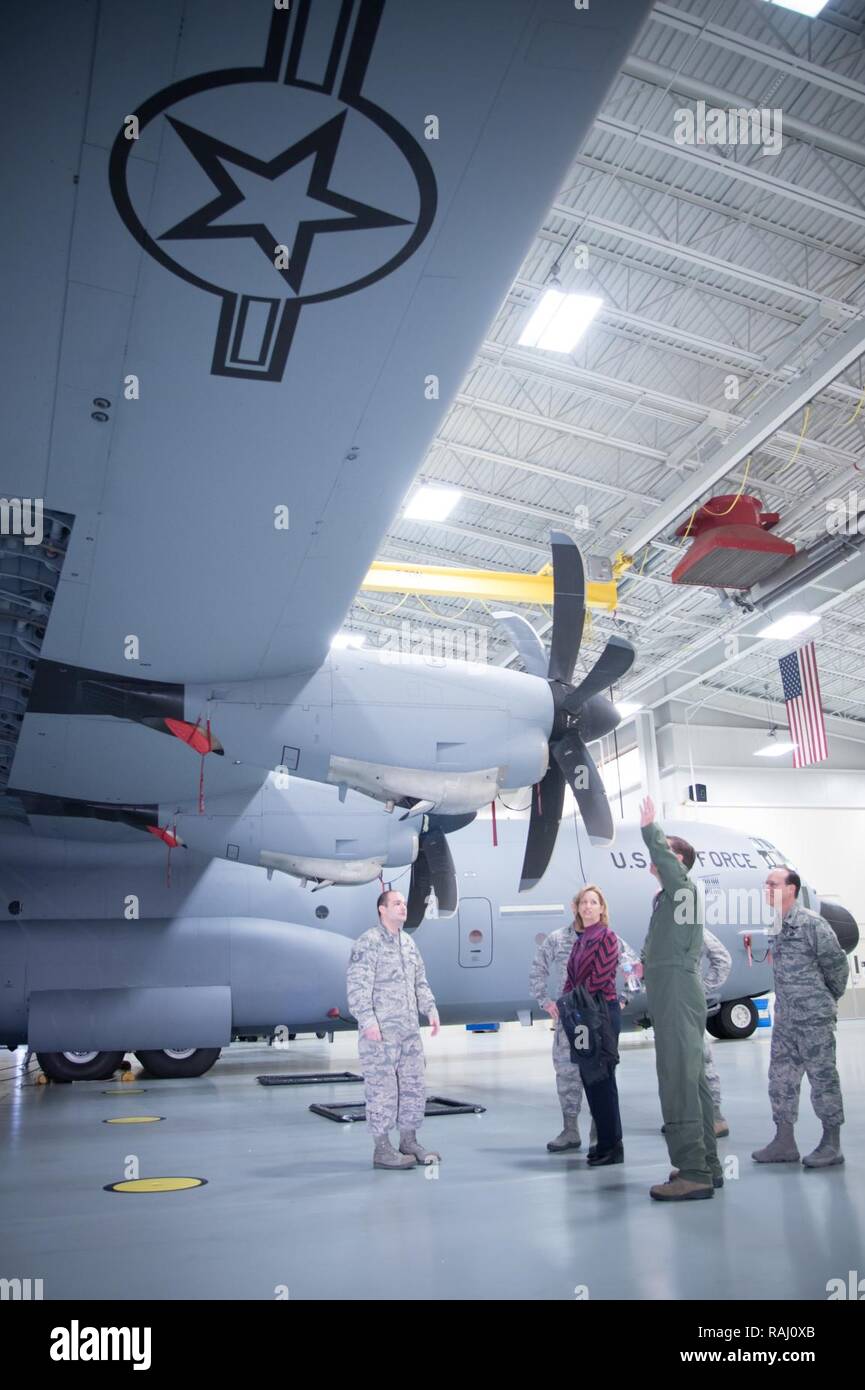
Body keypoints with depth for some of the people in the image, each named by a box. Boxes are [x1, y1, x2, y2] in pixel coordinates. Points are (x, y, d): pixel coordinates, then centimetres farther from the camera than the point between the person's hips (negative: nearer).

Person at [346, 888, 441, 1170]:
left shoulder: (408, 942, 15)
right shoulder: (368, 942, -10)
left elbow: (420, 981, 21)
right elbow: (357, 985, -16)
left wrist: (430, 1009, 9)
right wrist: (368, 1020, -22)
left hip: (409, 1030, 8)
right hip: (379, 1032, -8)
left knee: (413, 1086, 12)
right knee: (382, 1089, -2)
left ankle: (409, 1143, 23)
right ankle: (382, 1150, 8)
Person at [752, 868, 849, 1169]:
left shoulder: (810, 923, -13)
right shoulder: (777, 928, 10)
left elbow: (837, 962, -8)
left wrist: (830, 996, 3)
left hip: (814, 1017, -8)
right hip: (785, 1017, 8)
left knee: (822, 1077, 2)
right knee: (781, 1077, 9)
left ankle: (832, 1145, 13)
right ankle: (784, 1143, 18)